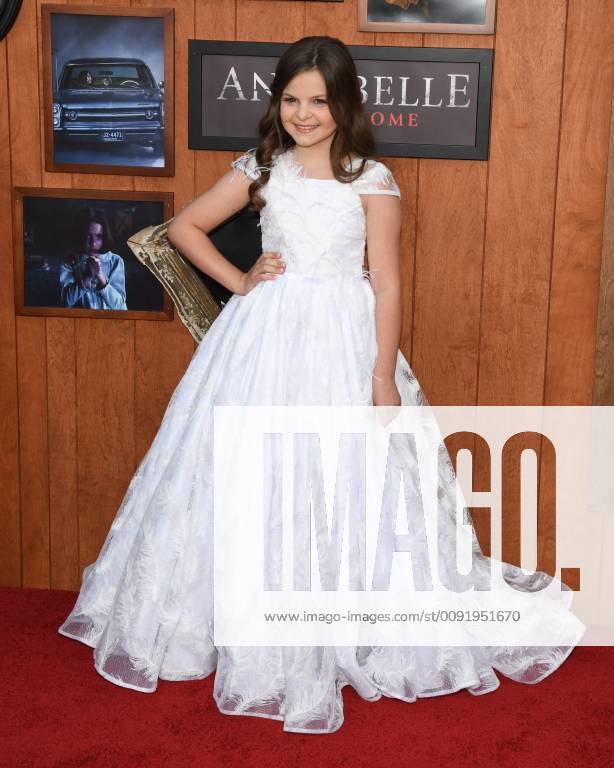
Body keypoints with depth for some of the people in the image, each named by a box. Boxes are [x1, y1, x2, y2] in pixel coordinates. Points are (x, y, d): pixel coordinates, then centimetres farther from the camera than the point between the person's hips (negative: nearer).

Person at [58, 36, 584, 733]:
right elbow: (185, 225, 13)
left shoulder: (372, 180, -3)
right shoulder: (261, 169, 5)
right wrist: (239, 281, 1)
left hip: (343, 342, -2)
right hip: (264, 336, 2)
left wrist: (384, 377, -8)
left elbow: (386, 285, -4)